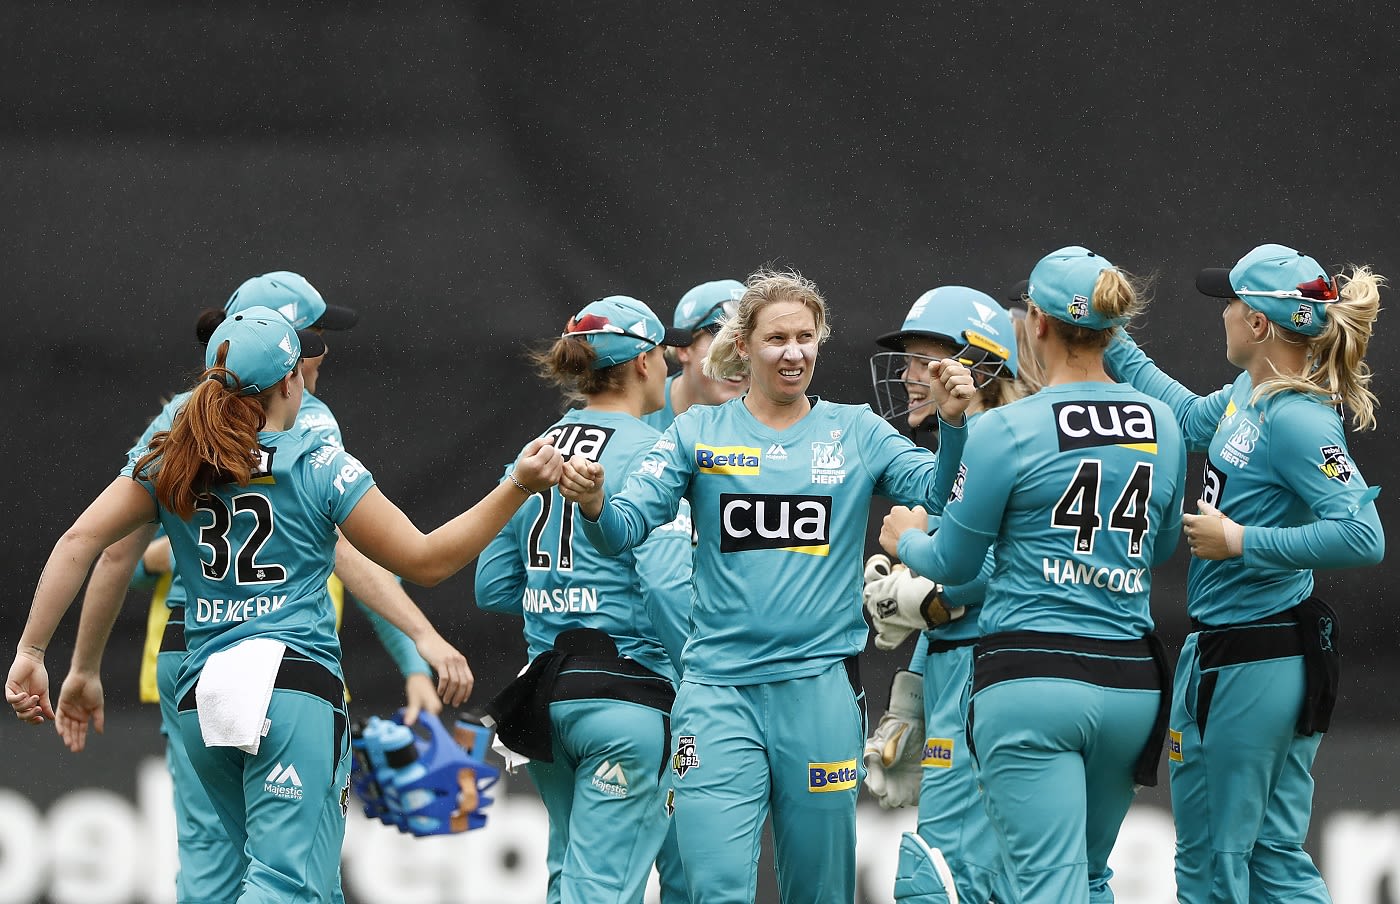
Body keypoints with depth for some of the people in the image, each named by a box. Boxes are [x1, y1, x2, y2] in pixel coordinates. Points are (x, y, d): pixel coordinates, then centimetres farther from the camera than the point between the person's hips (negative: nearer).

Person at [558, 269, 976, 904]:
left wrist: (953, 424, -21)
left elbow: (938, 495, -4)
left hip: (820, 685, 1)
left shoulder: (856, 433, 7)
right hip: (719, 690, -1)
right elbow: (627, 528, -3)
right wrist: (593, 504, -25)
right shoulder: (699, 433, 5)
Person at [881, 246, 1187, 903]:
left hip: (1031, 682, -6)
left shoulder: (1008, 431, -9)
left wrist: (906, 540, 24)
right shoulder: (1161, 425, 6)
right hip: (1130, 683, 6)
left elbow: (953, 563, 2)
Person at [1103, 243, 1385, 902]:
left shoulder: (1296, 420, -21)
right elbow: (1191, 418, 29)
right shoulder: (1247, 397, 6)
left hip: (1244, 667, -9)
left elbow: (1362, 538, -30)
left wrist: (1241, 541, -23)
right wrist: (1112, 346, 32)